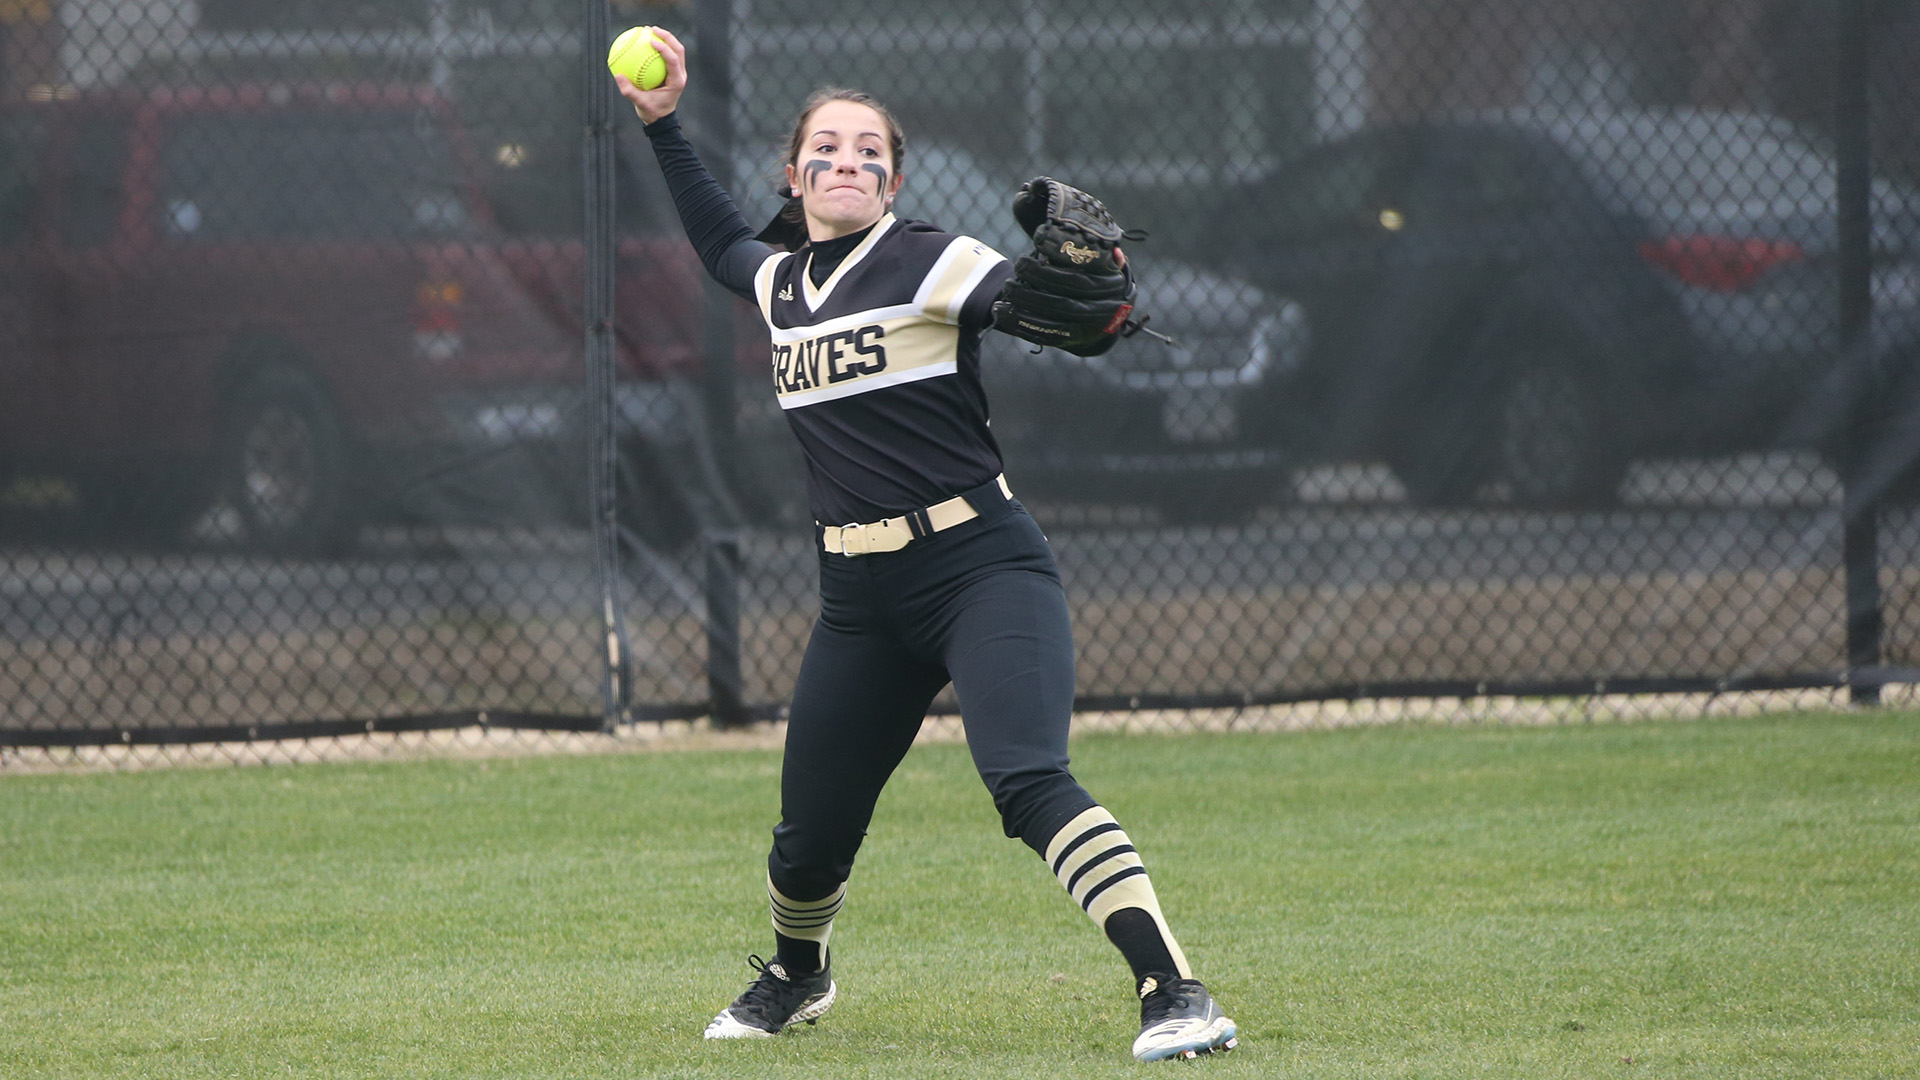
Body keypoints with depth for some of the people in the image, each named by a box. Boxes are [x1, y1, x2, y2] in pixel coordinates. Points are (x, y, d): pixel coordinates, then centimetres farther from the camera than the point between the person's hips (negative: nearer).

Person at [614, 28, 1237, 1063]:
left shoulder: (930, 265, -6)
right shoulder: (781, 280, 14)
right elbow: (719, 241, 37)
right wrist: (664, 126, 35)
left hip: (981, 568, -6)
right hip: (859, 599, 6)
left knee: (1028, 783, -26)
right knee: (810, 839, 11)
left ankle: (1175, 994, -32)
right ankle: (796, 974, 44)